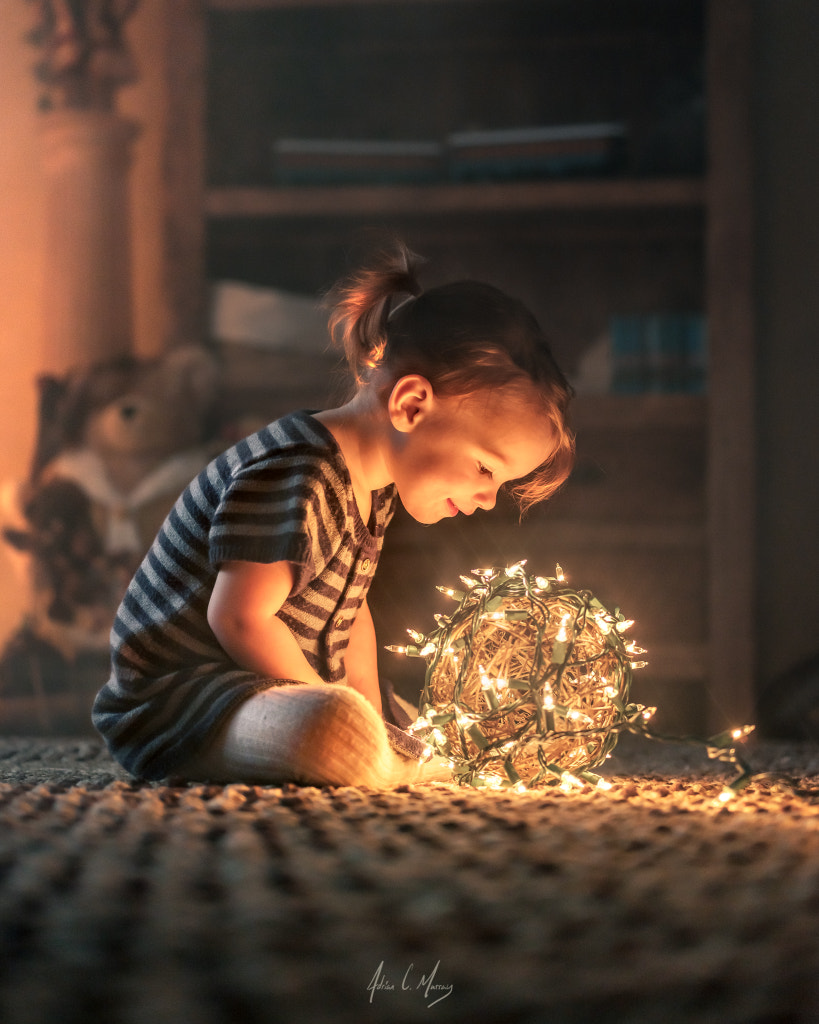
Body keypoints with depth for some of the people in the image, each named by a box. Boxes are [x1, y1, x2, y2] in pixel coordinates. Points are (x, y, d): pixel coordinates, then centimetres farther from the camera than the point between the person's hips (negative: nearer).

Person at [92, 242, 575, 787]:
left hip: (262, 683, 10)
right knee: (336, 737, -38)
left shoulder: (372, 487, 10)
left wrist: (375, 715, 0)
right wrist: (348, 716, -21)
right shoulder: (293, 477, -24)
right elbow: (241, 618, -29)